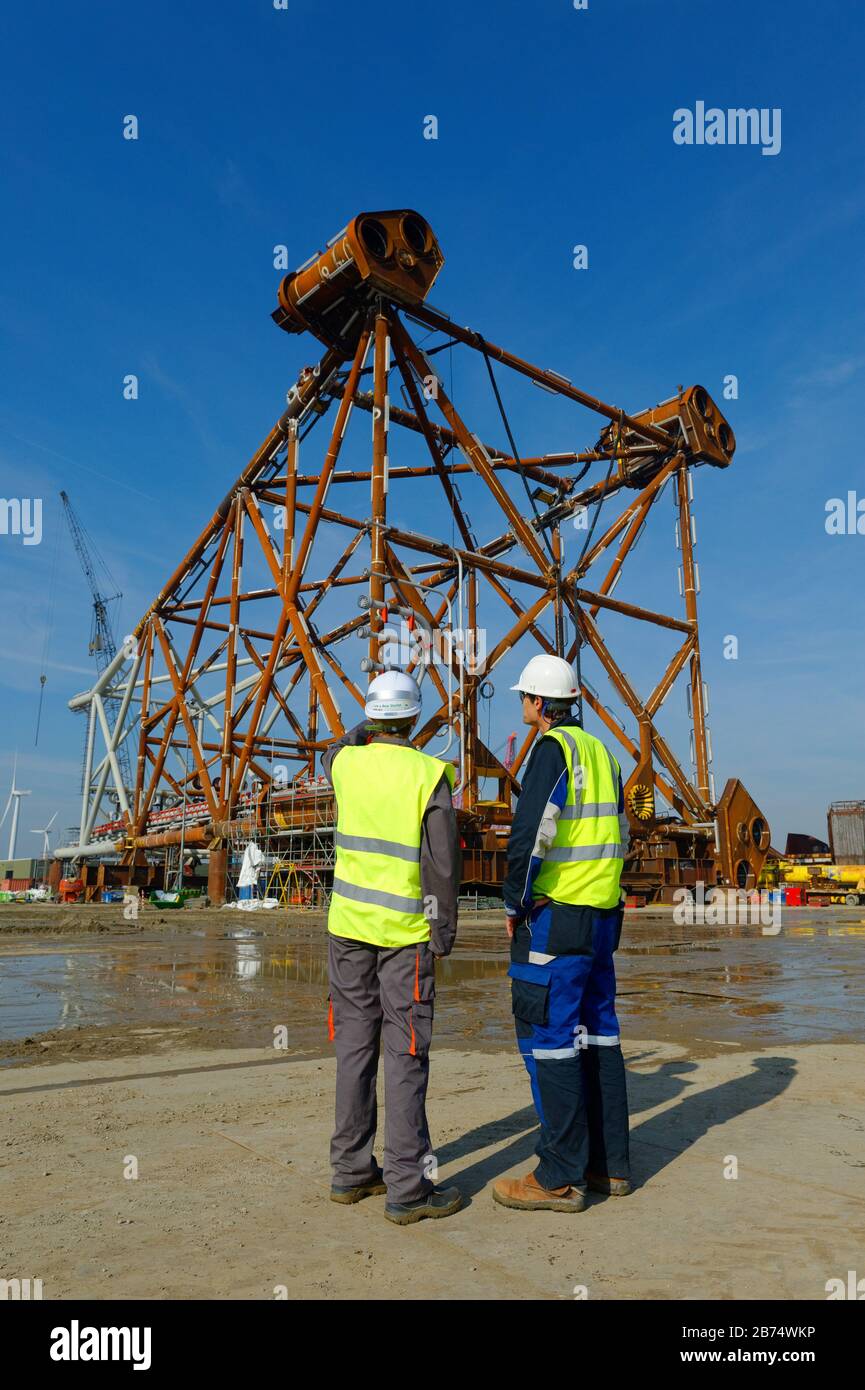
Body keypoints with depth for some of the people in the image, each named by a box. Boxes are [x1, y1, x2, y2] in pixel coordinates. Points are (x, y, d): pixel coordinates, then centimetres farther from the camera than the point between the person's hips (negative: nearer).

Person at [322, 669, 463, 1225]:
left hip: (349, 922, 5)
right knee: (406, 1054, 1)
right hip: (405, 930, -4)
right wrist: (445, 931, -2)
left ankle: (352, 1170, 23)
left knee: (355, 1045, 13)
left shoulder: (346, 763, 0)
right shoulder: (430, 774, -12)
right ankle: (408, 1188, 6)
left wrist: (368, 729, 43)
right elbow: (443, 863, -13)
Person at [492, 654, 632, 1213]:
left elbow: (530, 835, -21)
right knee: (598, 1033, 14)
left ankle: (560, 1177, 5)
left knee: (549, 1037, -2)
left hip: (555, 915, -9)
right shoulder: (602, 751, 14)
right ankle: (610, 1164, 22)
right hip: (603, 915, 9)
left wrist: (515, 904, -10)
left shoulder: (554, 748, -12)